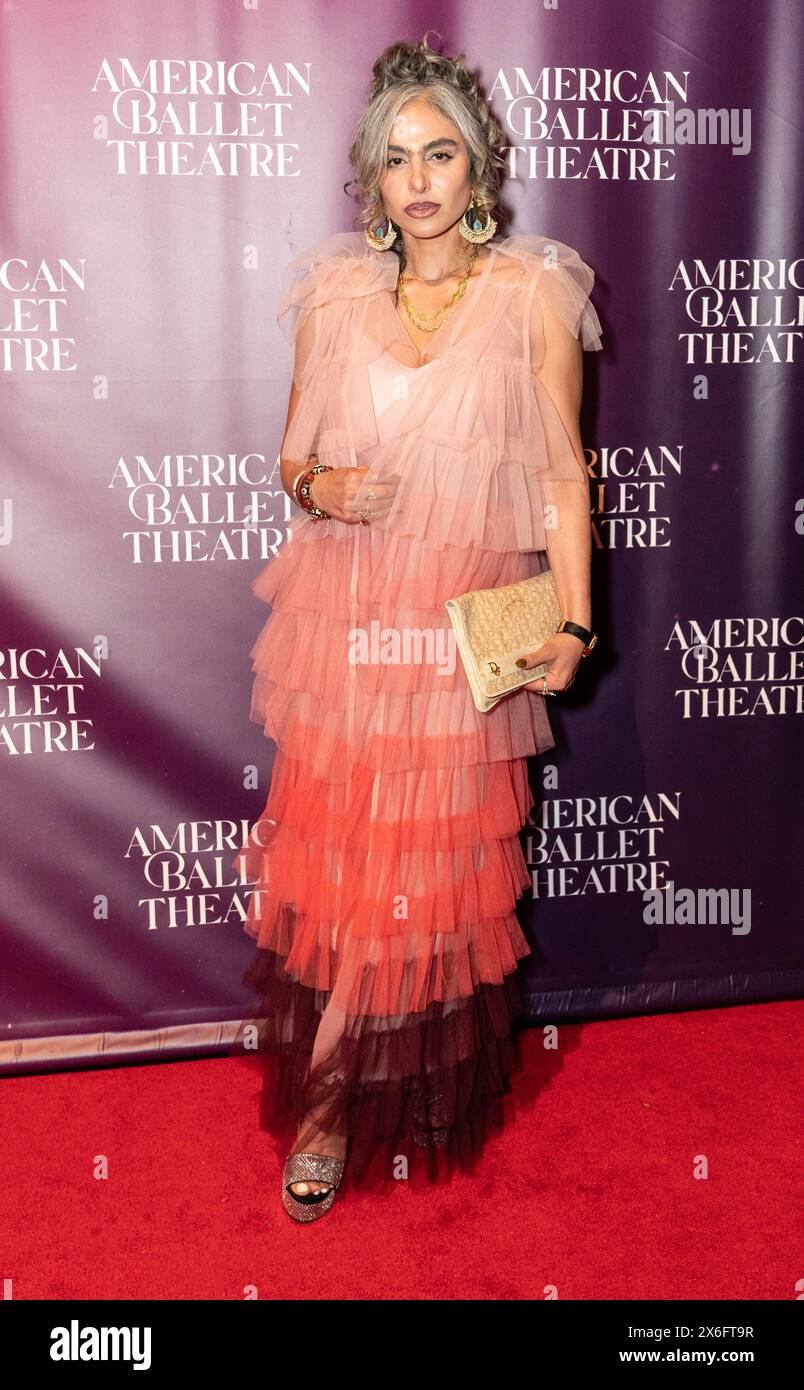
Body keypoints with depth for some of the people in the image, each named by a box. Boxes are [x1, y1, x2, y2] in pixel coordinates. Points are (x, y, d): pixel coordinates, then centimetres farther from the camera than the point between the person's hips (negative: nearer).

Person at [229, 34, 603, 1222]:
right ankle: (330, 1099, 24)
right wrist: (322, 486, -11)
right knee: (334, 864, 5)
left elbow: (562, 473, 0)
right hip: (344, 626, 2)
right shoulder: (335, 292, 7)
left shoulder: (533, 292, 1)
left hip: (469, 634, -2)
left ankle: (433, 1097, 30)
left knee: (442, 872, 7)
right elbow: (293, 458, 13)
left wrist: (573, 620, -10)